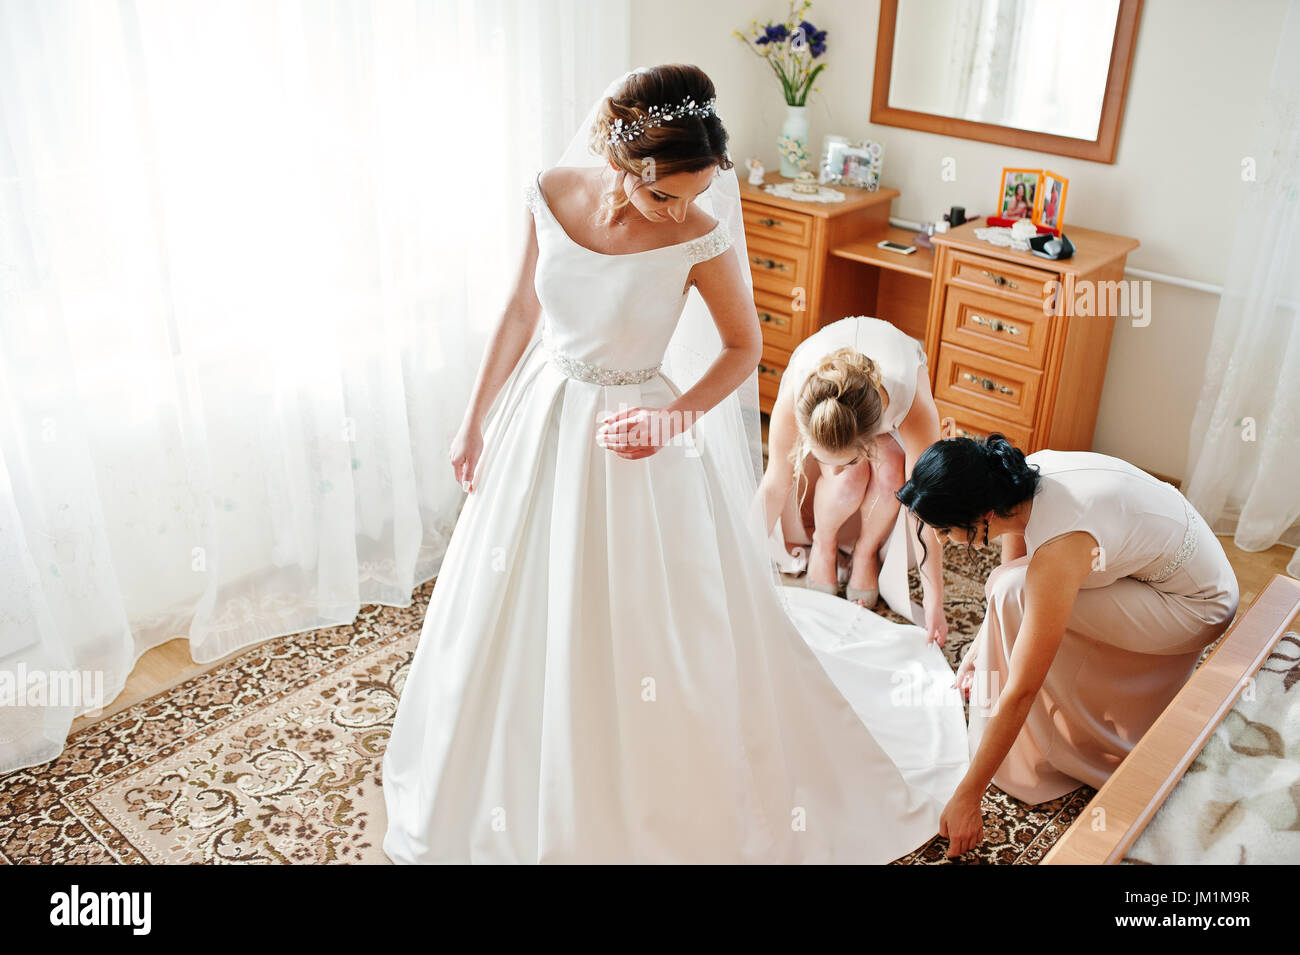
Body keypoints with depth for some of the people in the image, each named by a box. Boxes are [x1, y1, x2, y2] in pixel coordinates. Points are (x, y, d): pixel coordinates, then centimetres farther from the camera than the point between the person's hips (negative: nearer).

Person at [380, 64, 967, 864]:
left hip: (637, 441, -4)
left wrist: (676, 416, -24)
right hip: (545, 420, 4)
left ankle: (657, 803, 38)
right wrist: (476, 419, 8)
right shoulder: (552, 196, -12)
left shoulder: (701, 241, -22)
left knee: (650, 633, 9)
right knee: (529, 621, 21)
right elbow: (523, 310, 2)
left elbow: (744, 348, -7)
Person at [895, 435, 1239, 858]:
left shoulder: (1059, 549, -35)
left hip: (1197, 609, -8)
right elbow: (1012, 565, 9)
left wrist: (966, 798, -24)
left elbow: (1021, 691, -31)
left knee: (1015, 592, -23)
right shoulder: (1022, 479, -13)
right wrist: (980, 646, 10)